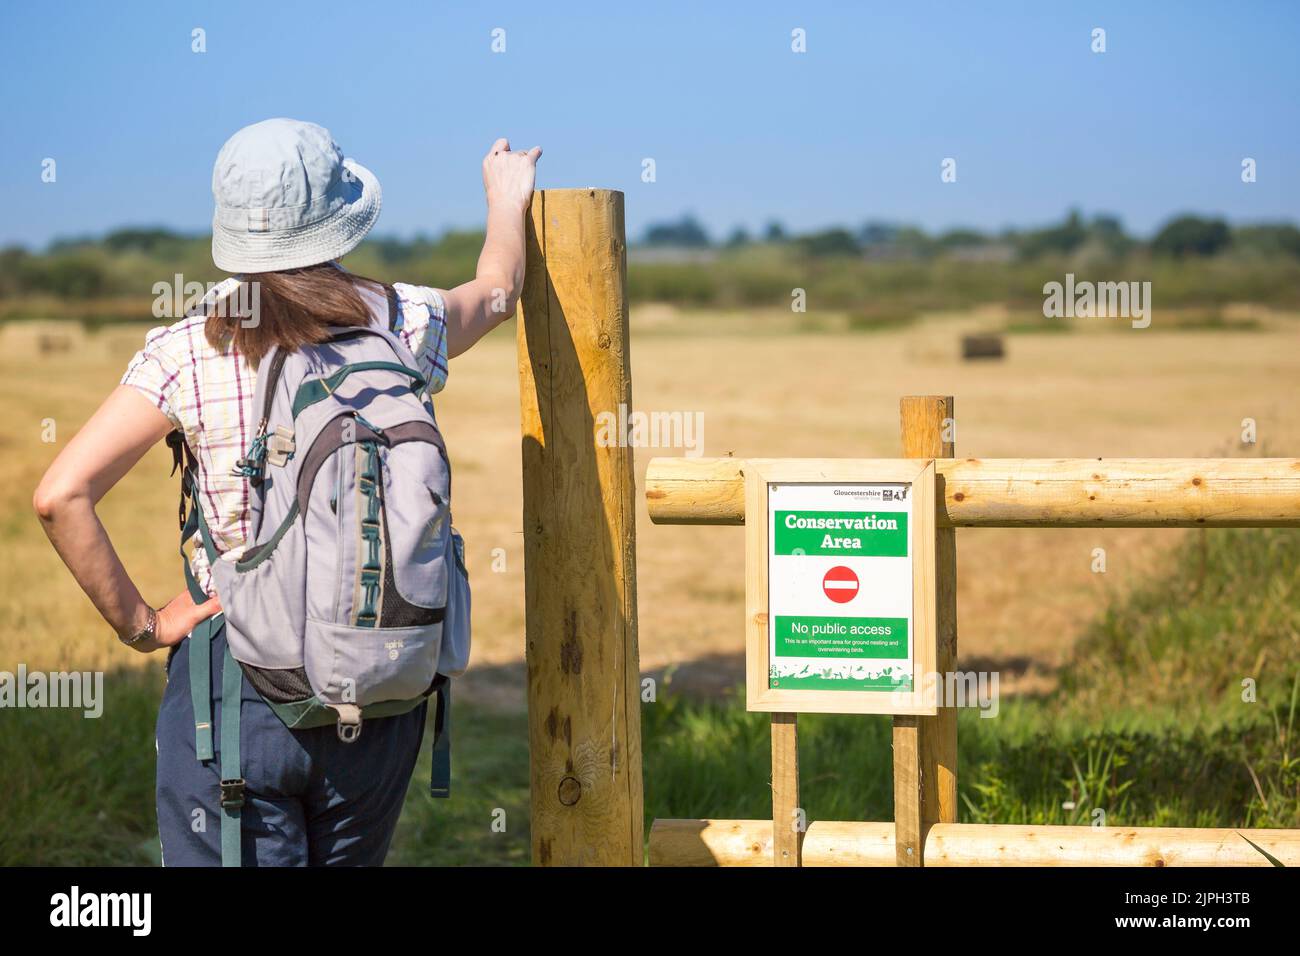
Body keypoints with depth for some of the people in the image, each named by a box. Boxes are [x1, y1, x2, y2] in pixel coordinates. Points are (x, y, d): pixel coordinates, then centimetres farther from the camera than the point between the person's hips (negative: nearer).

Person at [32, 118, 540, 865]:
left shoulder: (189, 354, -8)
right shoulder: (403, 327, -1)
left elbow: (61, 496, -16)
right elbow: (499, 288, 23)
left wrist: (139, 623, -5)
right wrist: (509, 195, 43)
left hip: (237, 682, -3)